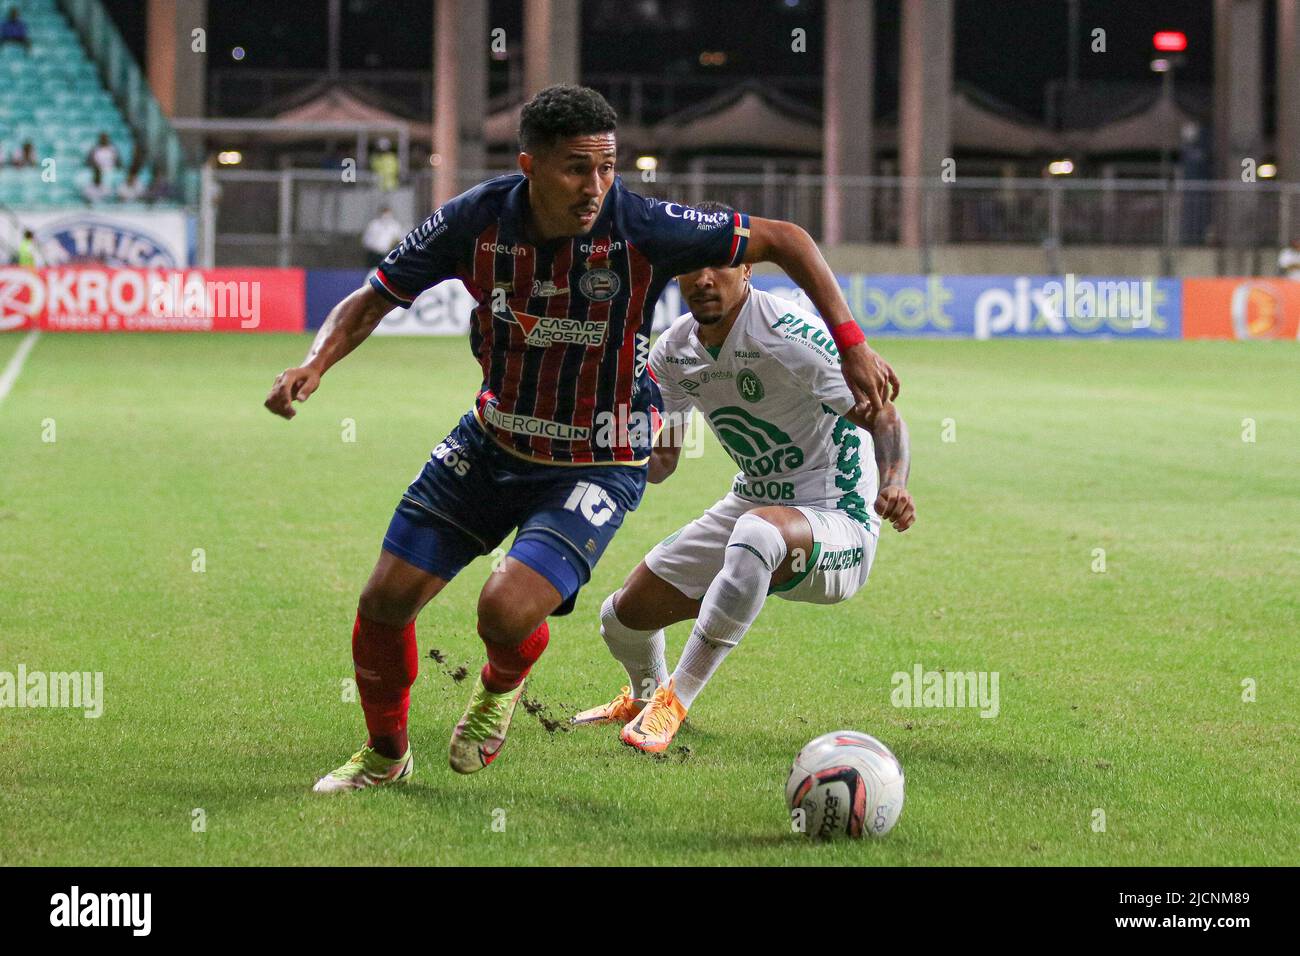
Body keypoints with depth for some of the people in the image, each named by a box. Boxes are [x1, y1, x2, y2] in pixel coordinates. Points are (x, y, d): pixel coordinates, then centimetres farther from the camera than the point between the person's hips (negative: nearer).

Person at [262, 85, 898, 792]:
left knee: (506, 611, -24)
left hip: (600, 464, -3)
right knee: (384, 601, 2)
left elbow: (786, 240, -15)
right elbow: (373, 300, -4)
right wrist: (314, 366, -22)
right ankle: (385, 755, 31)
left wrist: (852, 346, -20)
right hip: (494, 437, 4)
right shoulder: (477, 219, -17)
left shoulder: (641, 229, -25)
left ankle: (503, 683, 16)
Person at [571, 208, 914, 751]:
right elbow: (658, 461, 11)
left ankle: (674, 701, -31)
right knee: (624, 616, 9)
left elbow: (881, 417, -22)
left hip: (837, 527, -8)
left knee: (760, 529, -42)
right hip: (751, 507, 8)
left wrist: (894, 484, -42)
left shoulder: (787, 336, -22)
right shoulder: (674, 352, 0)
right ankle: (646, 692, 49)